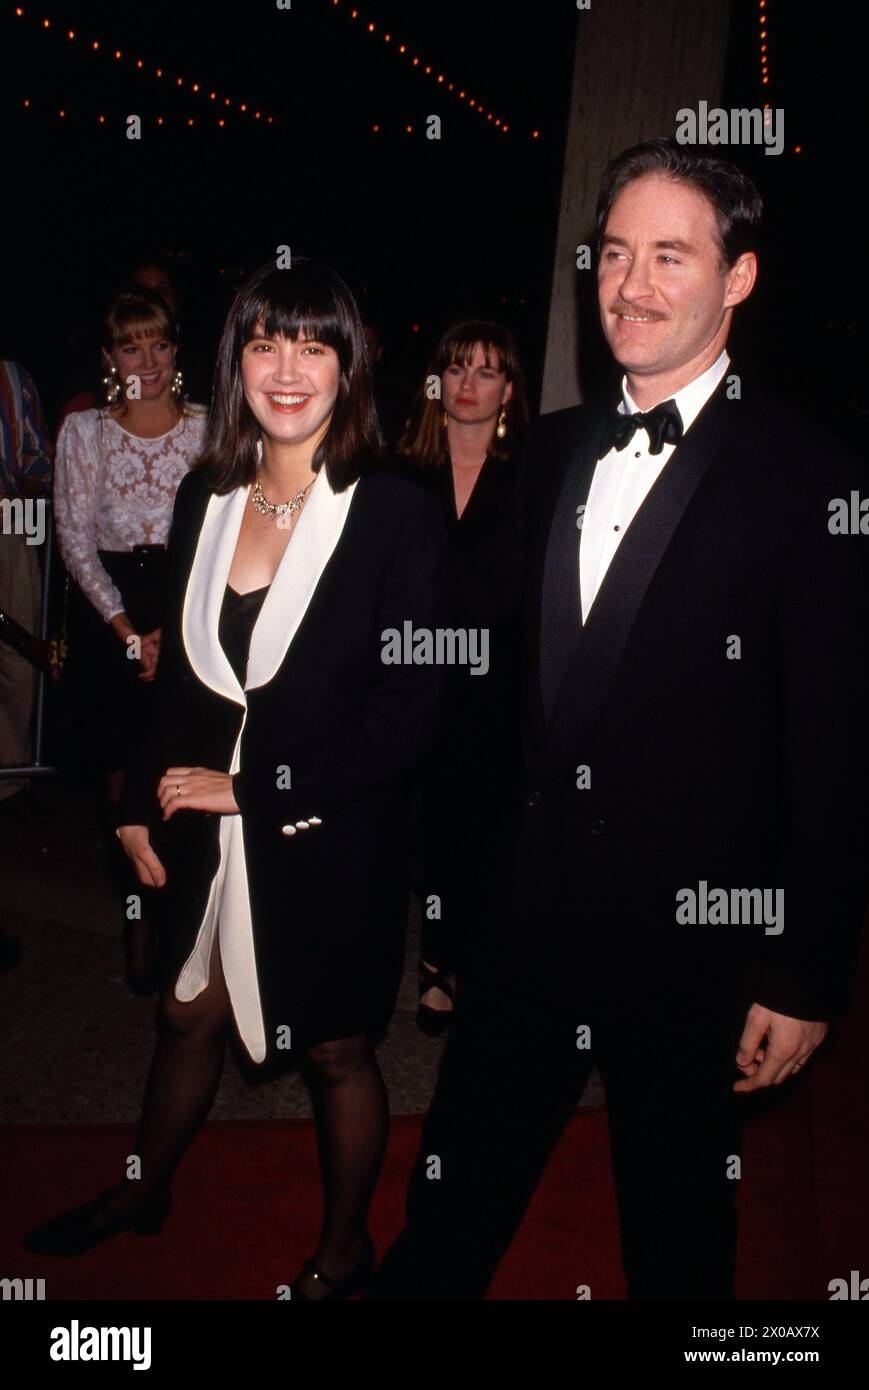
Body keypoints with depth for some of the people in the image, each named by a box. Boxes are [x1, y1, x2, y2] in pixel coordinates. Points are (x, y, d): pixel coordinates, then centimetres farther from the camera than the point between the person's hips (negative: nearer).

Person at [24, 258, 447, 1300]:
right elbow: (182, 671, 10)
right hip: (211, 833, 5)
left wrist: (253, 787, -16)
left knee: (335, 1053, 14)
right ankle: (143, 1193, 52)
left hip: (335, 841, -4)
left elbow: (408, 712, -18)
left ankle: (344, 1247, 41)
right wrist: (144, 804, 6)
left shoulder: (399, 514, -15)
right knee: (189, 1016, 23)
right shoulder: (206, 498, 1)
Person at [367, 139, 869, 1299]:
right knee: (448, 1217, 18)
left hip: (696, 943, -4)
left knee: (676, 1243, 18)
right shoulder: (552, 452, 6)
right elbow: (524, 675, 10)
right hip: (532, 919, 5)